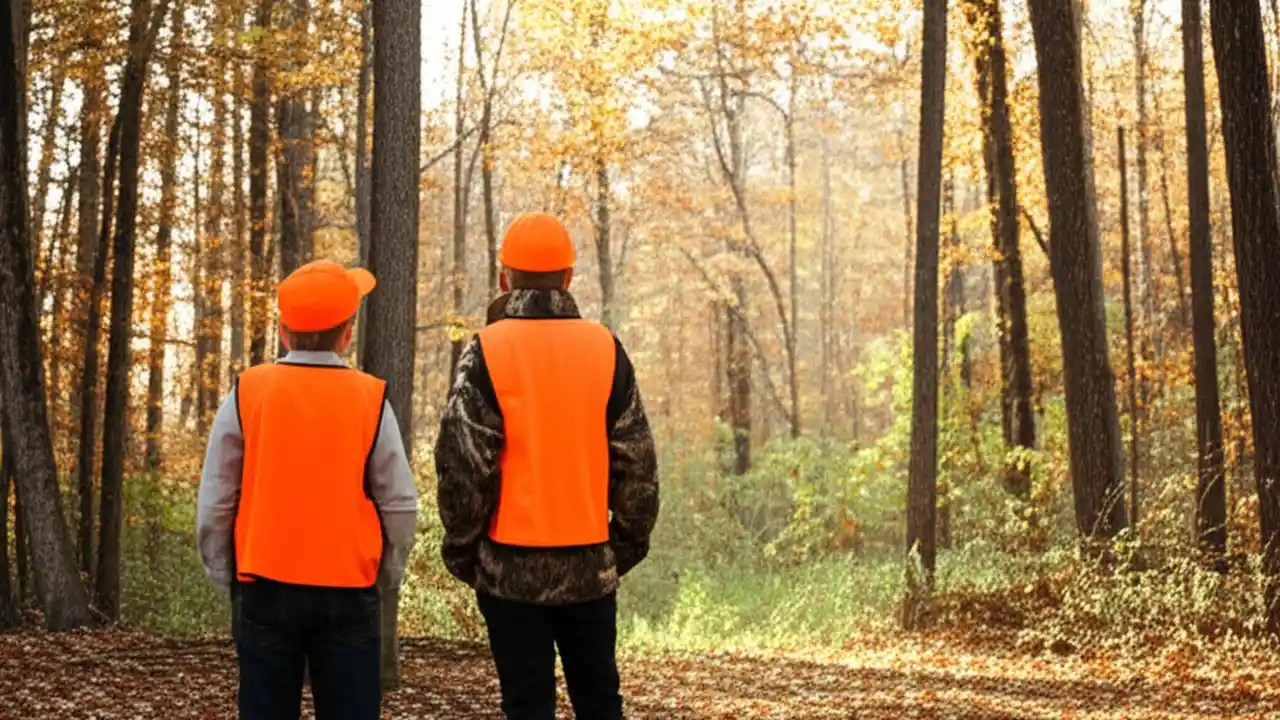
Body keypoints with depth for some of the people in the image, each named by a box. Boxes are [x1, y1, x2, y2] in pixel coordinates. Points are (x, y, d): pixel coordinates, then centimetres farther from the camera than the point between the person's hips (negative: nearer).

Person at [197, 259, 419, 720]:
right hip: (349, 593, 0)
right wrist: (387, 574, 12)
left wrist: (222, 573, 11)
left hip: (265, 590, 0)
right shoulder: (371, 400, -4)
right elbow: (399, 504, -2)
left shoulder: (245, 395, -4)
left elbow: (216, 500, -1)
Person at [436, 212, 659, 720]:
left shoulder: (487, 352, -7)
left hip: (512, 566, -2)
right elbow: (636, 462, 2)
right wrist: (630, 541, 13)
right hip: (590, 564, 3)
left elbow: (464, 464, -10)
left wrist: (462, 549, 1)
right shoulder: (605, 349, 0)